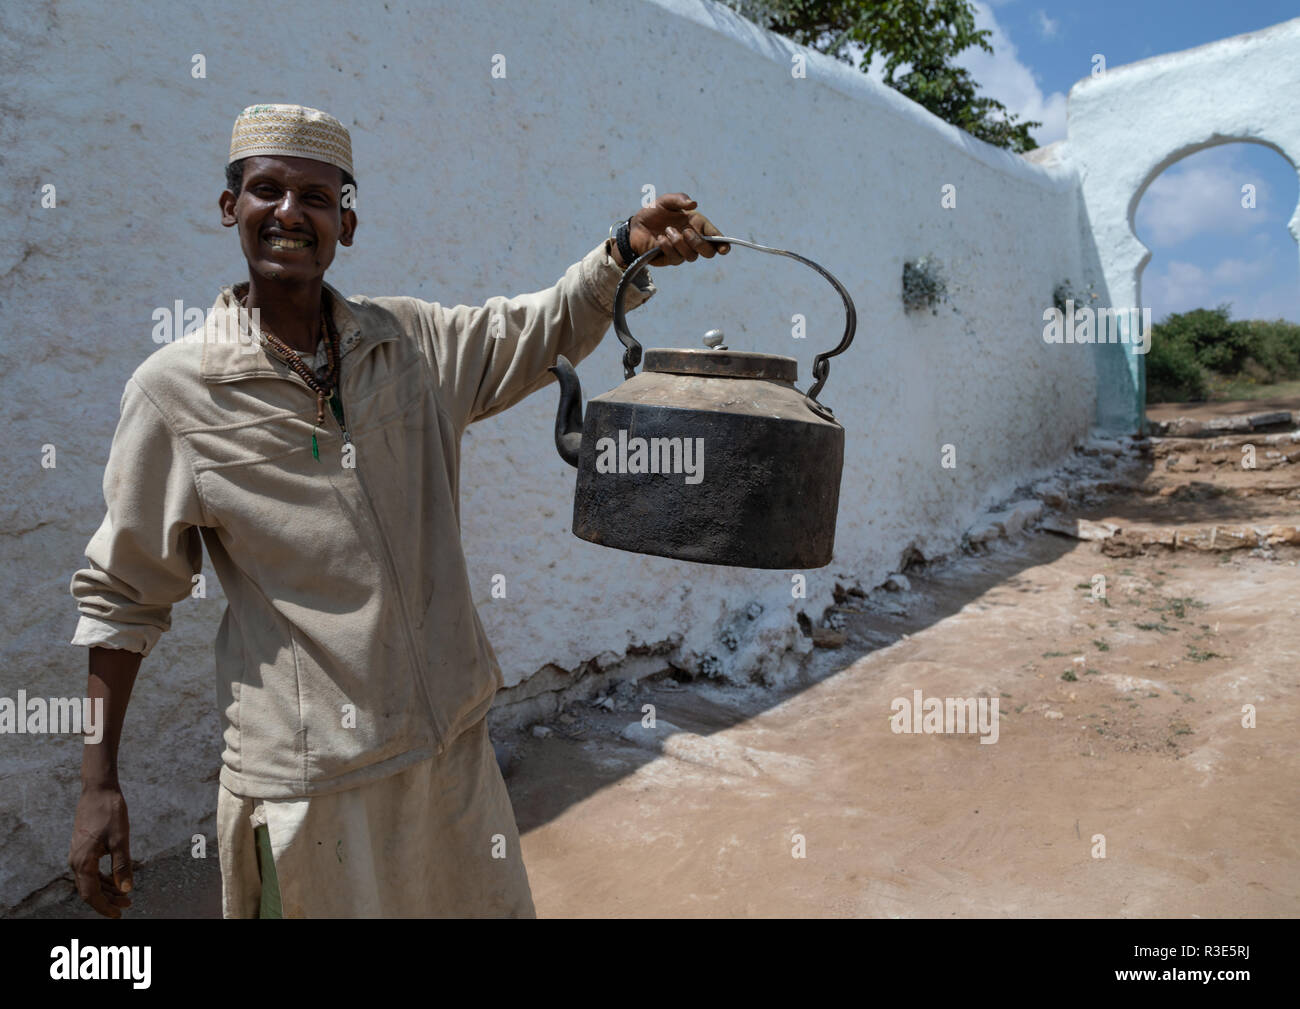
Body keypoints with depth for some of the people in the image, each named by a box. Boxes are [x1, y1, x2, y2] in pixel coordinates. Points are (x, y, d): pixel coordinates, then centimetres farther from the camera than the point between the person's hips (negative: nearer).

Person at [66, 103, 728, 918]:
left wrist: (630, 247, -10)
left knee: (491, 903, 21)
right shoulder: (174, 392, -9)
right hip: (305, 779, -3)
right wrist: (99, 783, -1)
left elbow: (556, 325, 9)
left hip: (453, 741, 4)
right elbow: (121, 597, -2)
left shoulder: (416, 341, 0)